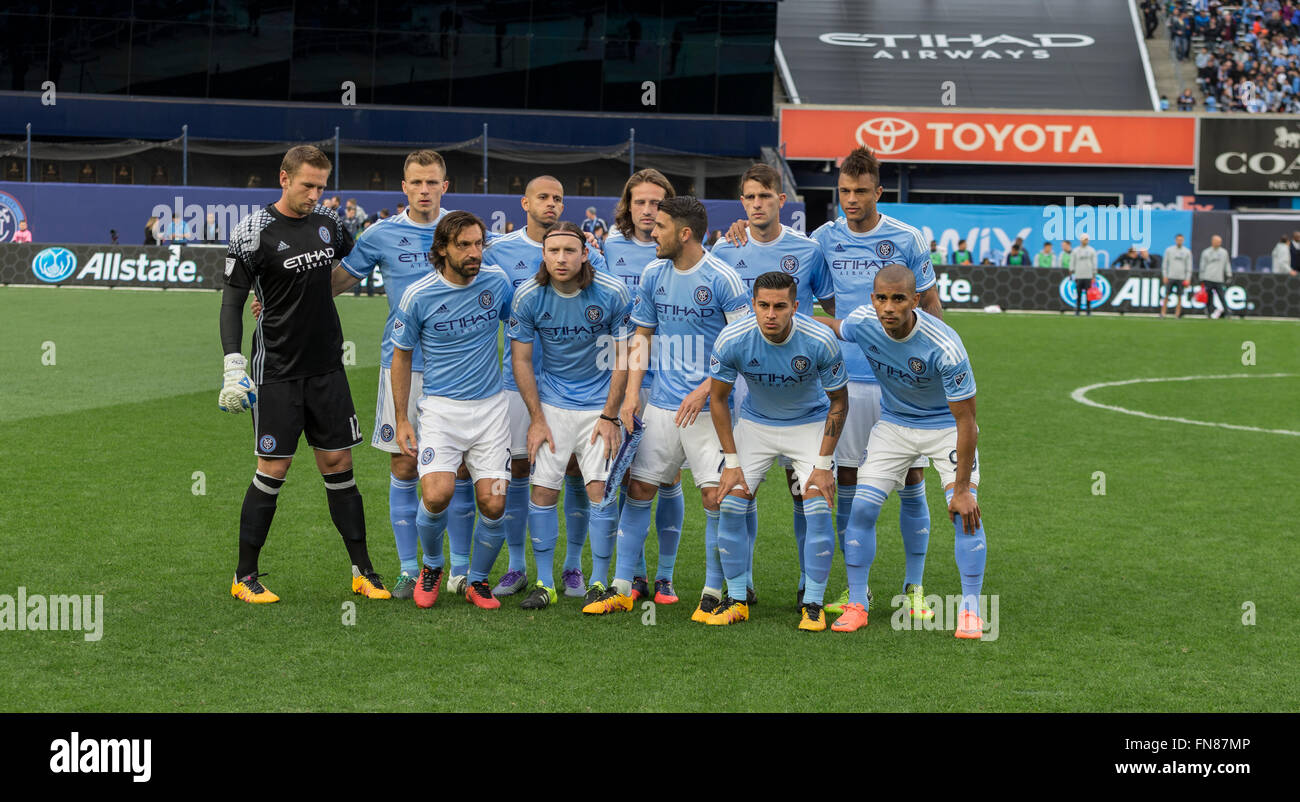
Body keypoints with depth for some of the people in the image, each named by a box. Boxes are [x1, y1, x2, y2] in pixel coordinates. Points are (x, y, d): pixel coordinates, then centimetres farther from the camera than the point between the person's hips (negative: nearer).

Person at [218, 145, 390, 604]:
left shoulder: (328, 223, 6)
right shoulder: (254, 232, -10)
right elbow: (232, 301, -10)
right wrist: (233, 366, -17)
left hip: (327, 367, 5)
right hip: (277, 371, -5)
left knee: (338, 464, 7)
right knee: (273, 470, -3)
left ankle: (362, 570, 14)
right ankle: (245, 577, 8)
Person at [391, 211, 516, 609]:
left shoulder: (497, 281, -1)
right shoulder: (418, 295, -8)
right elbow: (401, 354, 4)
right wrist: (401, 420, 2)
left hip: (490, 407, 2)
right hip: (441, 408, -2)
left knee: (493, 504, -7)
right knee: (437, 495, -20)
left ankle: (477, 580, 18)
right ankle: (432, 565, 10)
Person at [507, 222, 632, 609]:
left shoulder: (613, 294, -13)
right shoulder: (527, 296, -10)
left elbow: (623, 357, -5)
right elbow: (521, 360, -1)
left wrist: (610, 417, -6)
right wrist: (537, 418, -4)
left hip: (599, 404, -1)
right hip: (551, 403, 1)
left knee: (599, 489, -8)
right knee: (543, 490, -4)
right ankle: (545, 583, 8)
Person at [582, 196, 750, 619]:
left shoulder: (722, 278, -11)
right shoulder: (653, 275, 7)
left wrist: (705, 389, -15)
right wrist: (631, 392, 4)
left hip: (708, 408, -5)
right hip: (661, 405, 5)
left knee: (715, 496, -7)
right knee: (638, 488, 5)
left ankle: (714, 592, 5)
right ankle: (622, 587, 14)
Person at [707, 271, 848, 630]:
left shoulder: (820, 341, -27)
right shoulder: (732, 339, -24)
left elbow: (838, 402, -11)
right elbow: (718, 398, -7)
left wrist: (823, 465, -13)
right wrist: (731, 462, -10)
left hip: (810, 423, -1)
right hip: (754, 423, 2)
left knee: (818, 509, -15)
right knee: (730, 506, -9)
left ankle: (813, 604, -1)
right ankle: (736, 600, 6)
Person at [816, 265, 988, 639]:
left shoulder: (945, 347, -35)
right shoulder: (861, 322, -22)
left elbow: (965, 420, -27)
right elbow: (832, 326, 7)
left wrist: (962, 488, -26)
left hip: (946, 426, -3)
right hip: (893, 423, 4)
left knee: (966, 512, -17)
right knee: (861, 508, -7)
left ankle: (970, 609, -5)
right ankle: (856, 605, 5)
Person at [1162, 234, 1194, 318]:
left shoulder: (1187, 252, 6)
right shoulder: (1169, 250, 5)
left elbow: (1189, 266, 7)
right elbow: (1164, 263, 7)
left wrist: (1188, 278, 0)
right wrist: (1164, 276, -1)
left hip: (1181, 278, 0)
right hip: (1170, 276, 0)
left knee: (1179, 297, -1)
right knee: (1166, 295, -2)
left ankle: (1178, 314, 3)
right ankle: (1162, 313, 0)